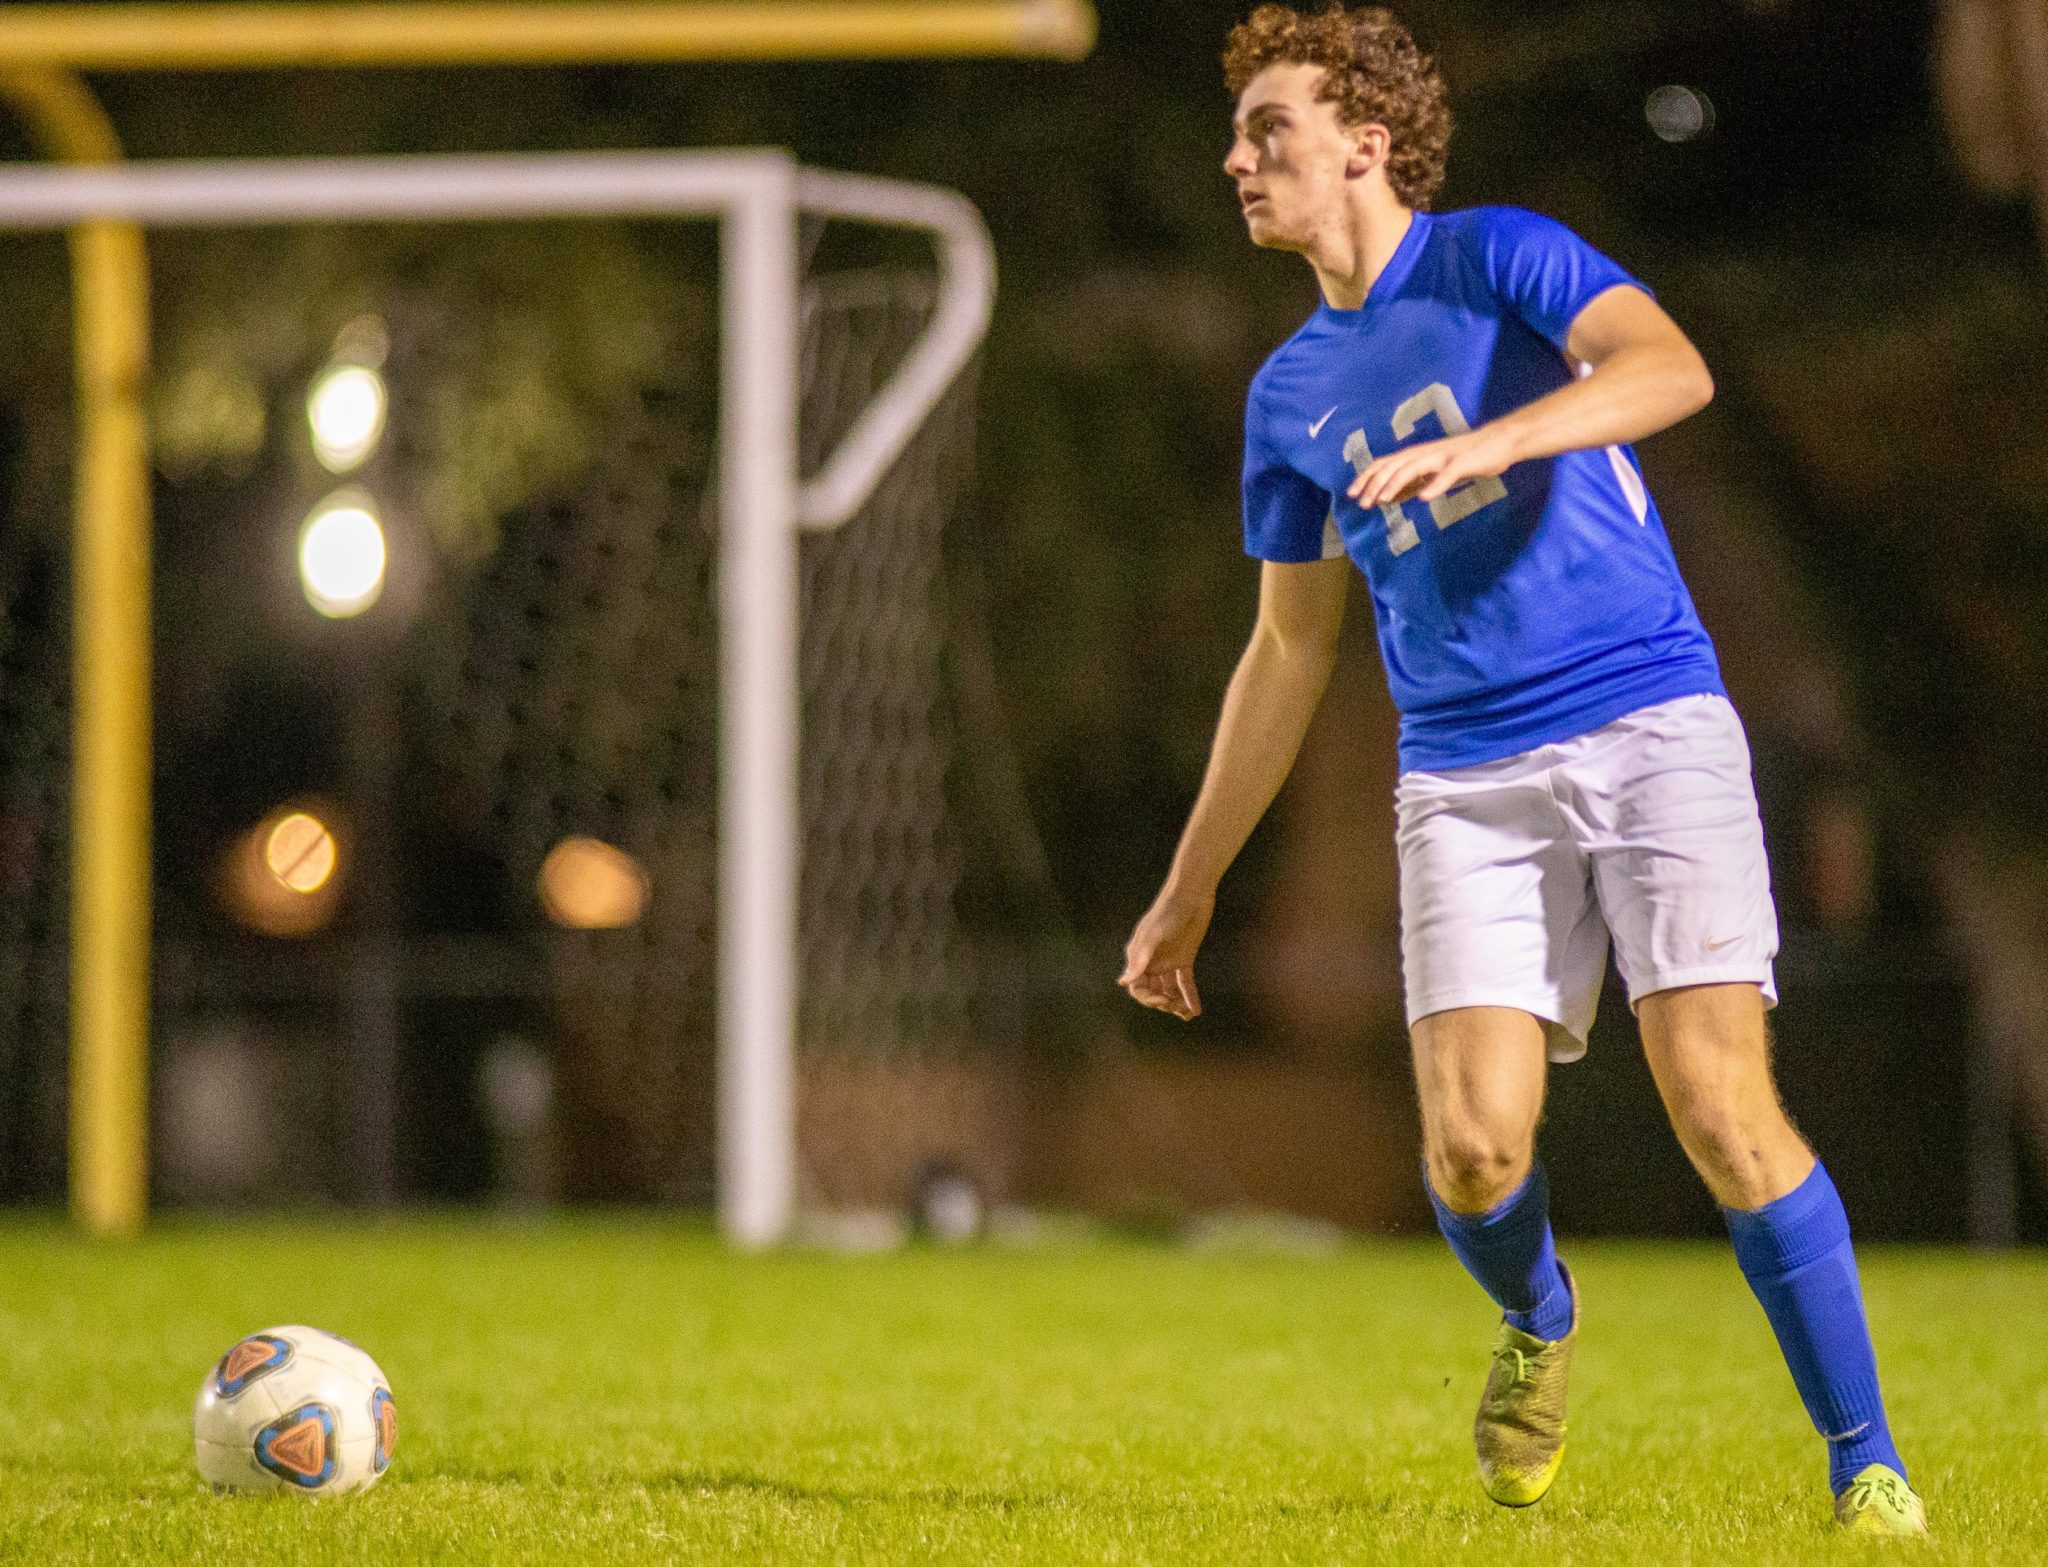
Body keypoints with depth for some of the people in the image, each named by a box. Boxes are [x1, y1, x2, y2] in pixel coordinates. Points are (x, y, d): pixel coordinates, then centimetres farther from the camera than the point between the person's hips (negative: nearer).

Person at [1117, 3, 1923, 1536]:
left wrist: (1486, 442, -34)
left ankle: (1867, 1463, -4)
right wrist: (1191, 886, 23)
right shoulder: (1292, 395, 16)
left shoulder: (1501, 259, 0)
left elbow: (1671, 369, -20)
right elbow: (1289, 653, 24)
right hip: (1467, 785, 4)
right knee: (1472, 1150, -12)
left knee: (1724, 1110, -14)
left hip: (1654, 730, -4)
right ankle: (1538, 1322, 22)